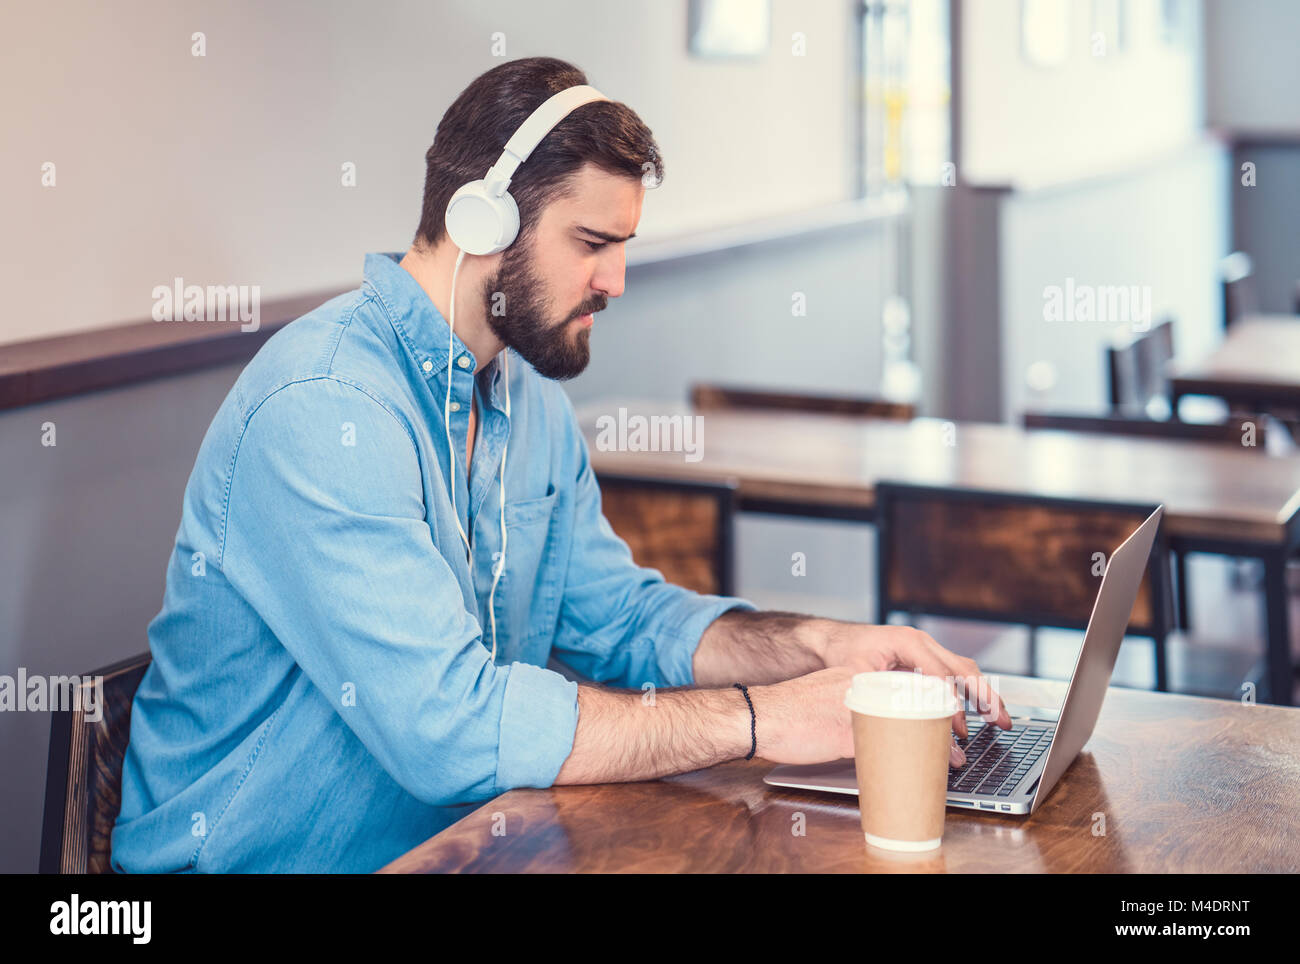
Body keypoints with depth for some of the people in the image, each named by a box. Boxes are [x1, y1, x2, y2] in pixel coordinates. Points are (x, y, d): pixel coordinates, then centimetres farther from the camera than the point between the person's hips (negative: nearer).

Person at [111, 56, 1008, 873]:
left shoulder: (529, 394, 7)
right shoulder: (323, 409, -23)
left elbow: (620, 614, 13)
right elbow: (446, 722, -30)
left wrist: (821, 647, -3)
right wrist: (761, 719, -25)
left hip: (448, 837, 8)